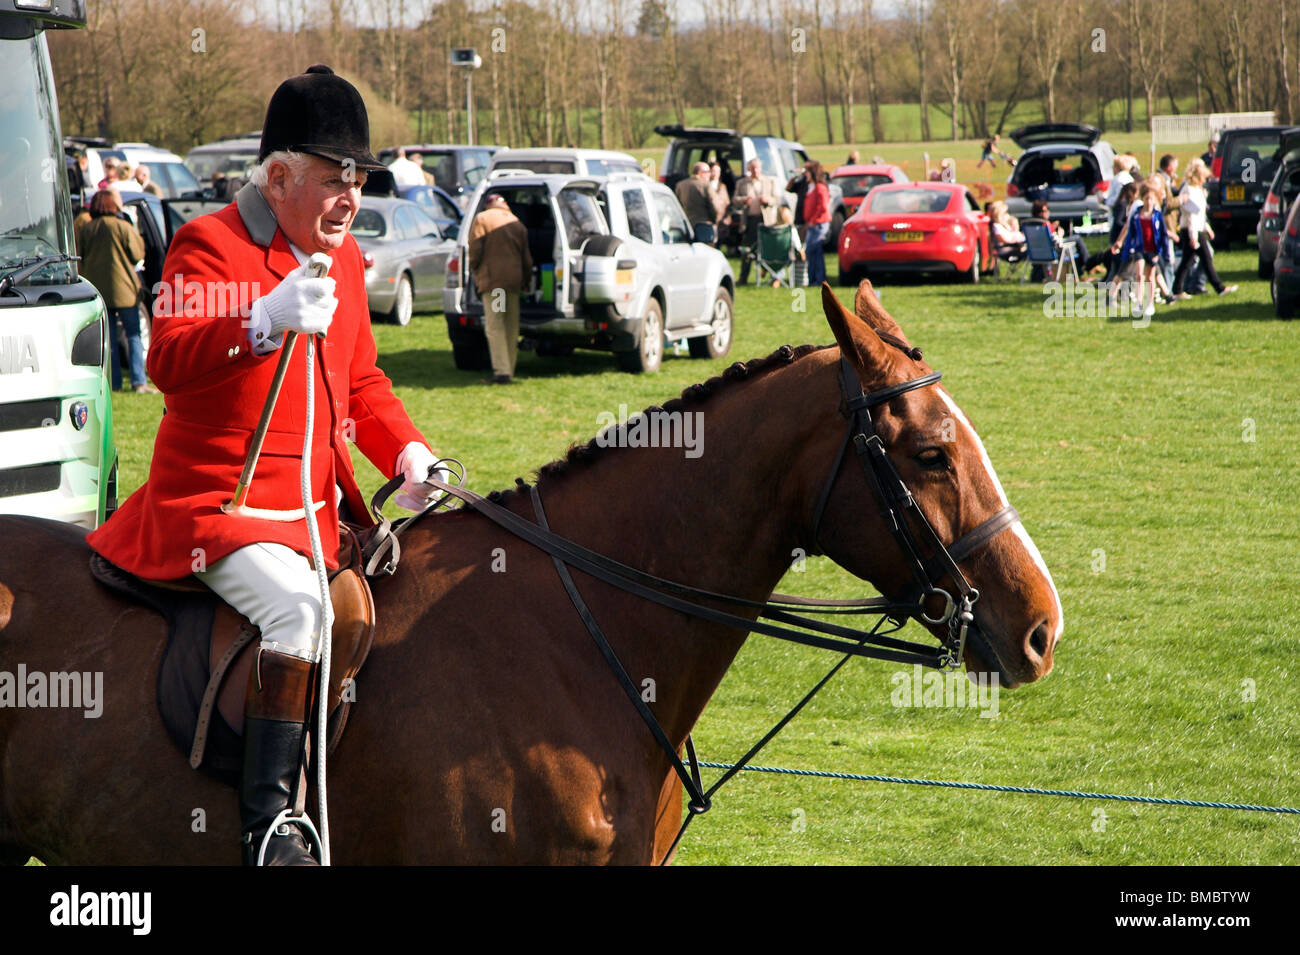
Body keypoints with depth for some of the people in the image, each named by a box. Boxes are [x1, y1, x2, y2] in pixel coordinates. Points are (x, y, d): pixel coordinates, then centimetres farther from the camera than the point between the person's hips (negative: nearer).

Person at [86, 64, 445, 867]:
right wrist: (267, 321, -39)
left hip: (318, 506, 9)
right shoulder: (210, 246, -10)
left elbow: (361, 382, 25)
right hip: (216, 501, -9)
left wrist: (407, 452, 7)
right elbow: (169, 362, -25)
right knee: (297, 599, -32)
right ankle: (270, 817, -31)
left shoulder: (345, 259, 15)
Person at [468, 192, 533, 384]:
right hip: (513, 280, 5)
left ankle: (501, 371, -18)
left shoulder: (481, 219, -2)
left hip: (491, 279, -5)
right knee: (511, 326, 12)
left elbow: (475, 251, -9)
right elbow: (526, 258, 17)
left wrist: (474, 270, 7)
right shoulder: (517, 223, 15)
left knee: (494, 326, -8)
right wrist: (526, 280, 28)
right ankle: (510, 370, 16)